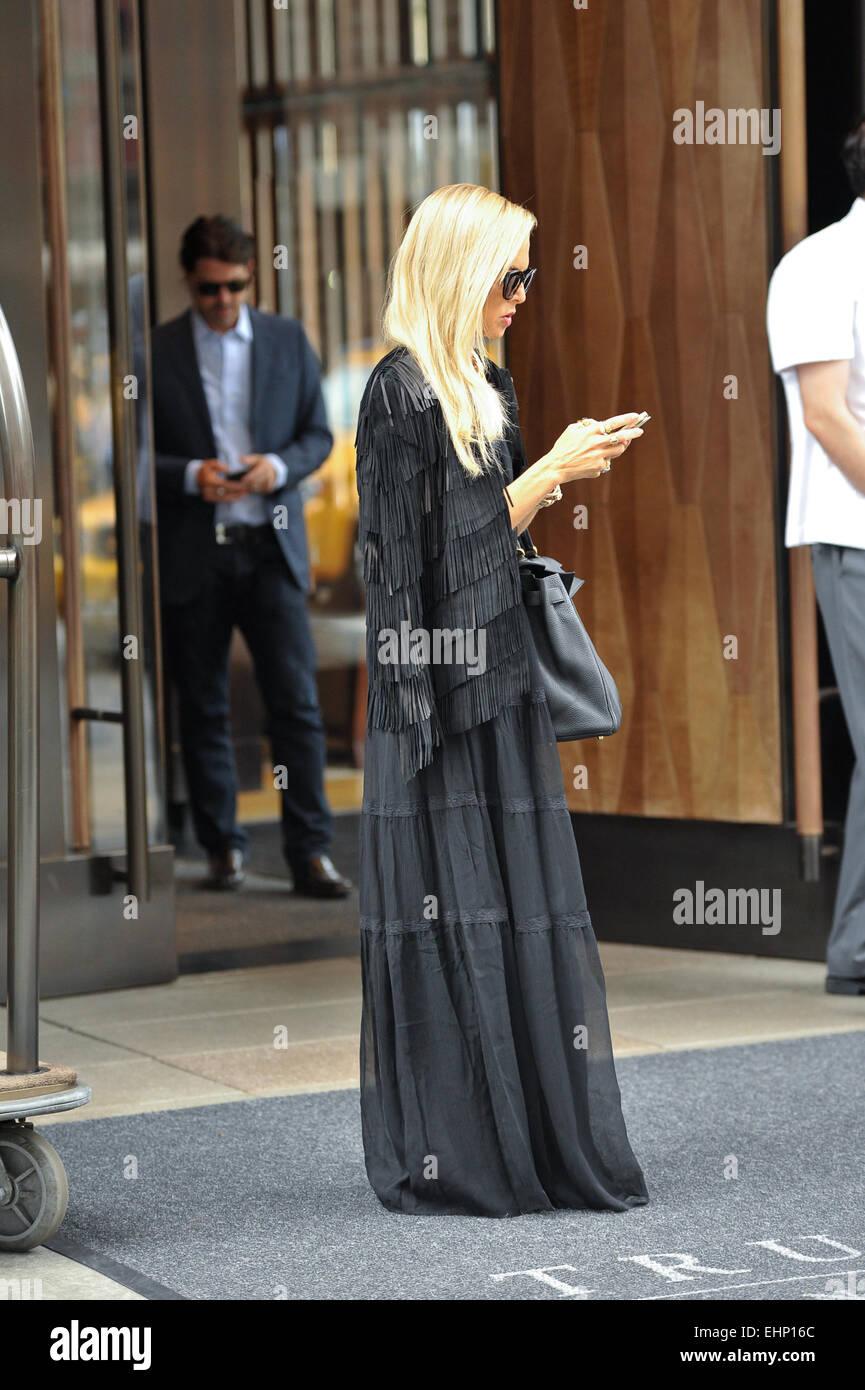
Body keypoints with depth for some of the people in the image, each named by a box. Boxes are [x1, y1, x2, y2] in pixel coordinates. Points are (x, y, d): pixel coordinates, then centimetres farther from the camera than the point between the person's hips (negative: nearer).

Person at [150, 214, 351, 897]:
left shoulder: (289, 340, 8)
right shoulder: (155, 351, 2)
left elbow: (318, 435, 10)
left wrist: (279, 467, -10)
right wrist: (190, 475, -15)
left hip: (271, 546, 1)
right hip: (192, 553, 0)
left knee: (297, 700, -7)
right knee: (203, 708, 6)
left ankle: (310, 851, -4)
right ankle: (223, 846, 18)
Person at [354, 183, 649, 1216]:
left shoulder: (486, 388, 16)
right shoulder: (402, 393, -11)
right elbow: (441, 546, -15)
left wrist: (562, 471, 9)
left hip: (500, 680, 9)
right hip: (441, 686, -9)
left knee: (526, 908, 8)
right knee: (451, 909, -5)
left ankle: (546, 1144, 14)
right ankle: (449, 1158, 2)